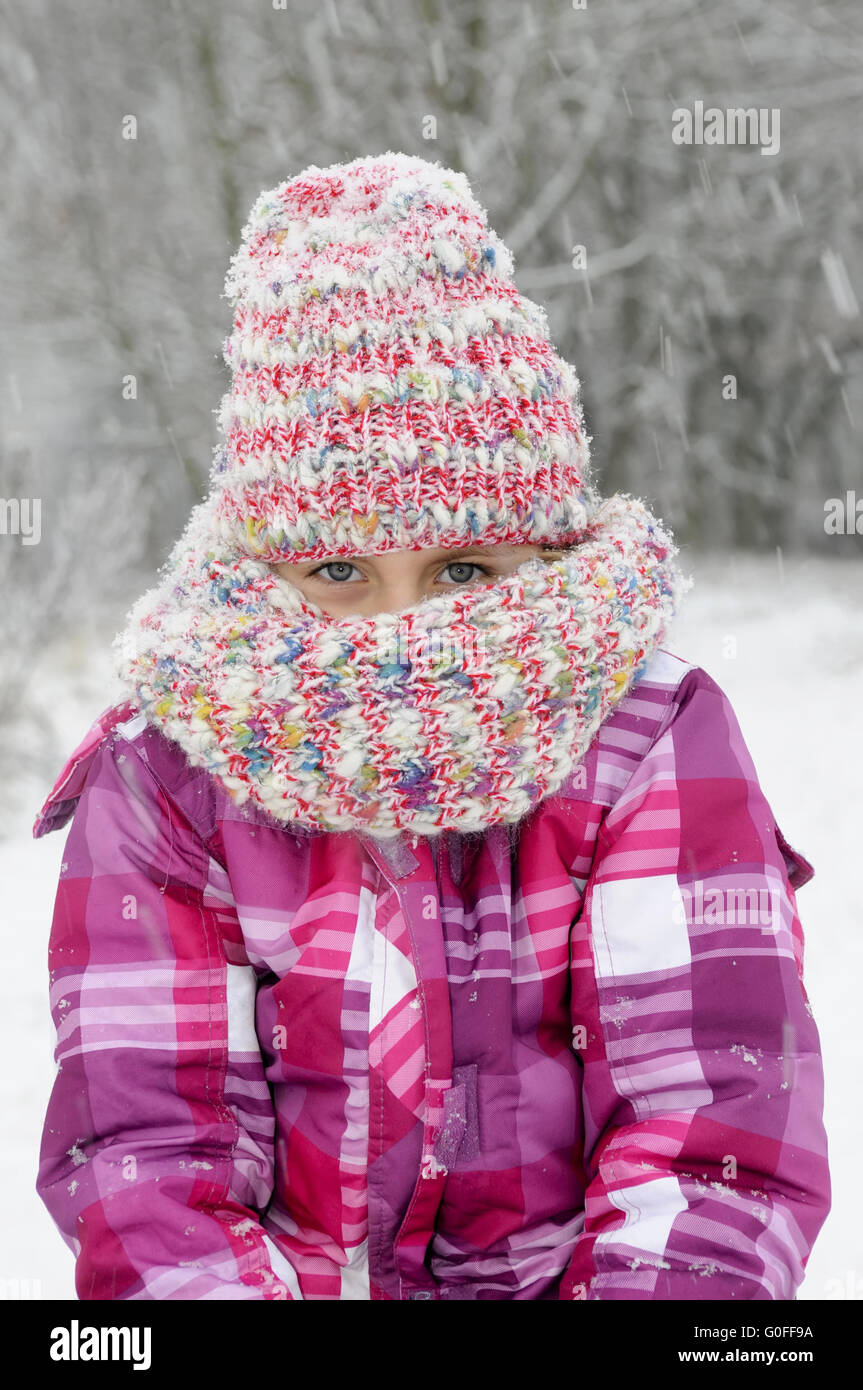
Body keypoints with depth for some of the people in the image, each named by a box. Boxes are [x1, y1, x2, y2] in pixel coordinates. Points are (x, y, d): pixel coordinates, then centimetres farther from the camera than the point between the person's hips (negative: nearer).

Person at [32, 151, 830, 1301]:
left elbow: (718, 1119, -12)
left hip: (562, 1268, 6)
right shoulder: (162, 783, -2)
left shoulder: (656, 747, -4)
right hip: (292, 1272, -5)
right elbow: (148, 1143, -9)